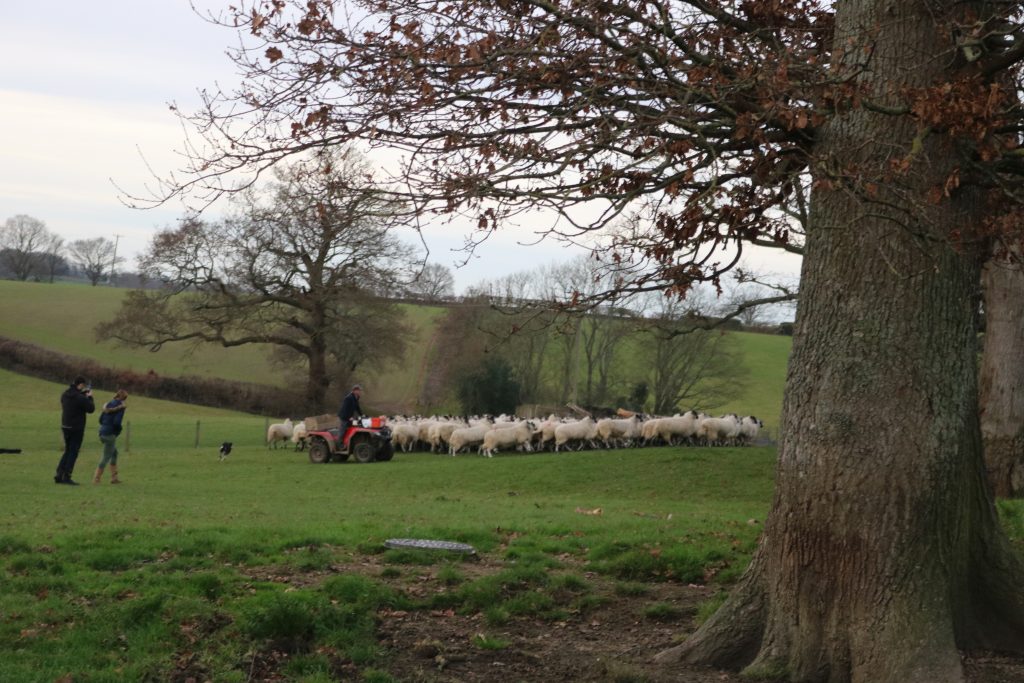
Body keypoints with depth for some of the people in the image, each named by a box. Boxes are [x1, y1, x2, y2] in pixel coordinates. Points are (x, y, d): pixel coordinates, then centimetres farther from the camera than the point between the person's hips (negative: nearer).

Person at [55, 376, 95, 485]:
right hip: (76, 428, -7)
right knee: (73, 453, 2)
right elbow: (91, 409, -10)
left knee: (67, 452, 18)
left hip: (65, 426, 7)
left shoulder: (64, 395, 3)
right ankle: (66, 477, 2)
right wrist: (89, 397, 5)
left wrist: (83, 393, 15)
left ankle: (59, 475, 13)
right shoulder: (80, 398, -20)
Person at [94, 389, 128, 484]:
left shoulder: (109, 404, 12)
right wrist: (119, 429, -1)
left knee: (114, 453, 20)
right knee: (106, 456, -1)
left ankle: (114, 477, 21)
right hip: (110, 434, -8)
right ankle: (97, 478, -2)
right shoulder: (121, 406, -11)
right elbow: (117, 422, -20)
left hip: (102, 433, 8)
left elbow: (101, 419, 13)